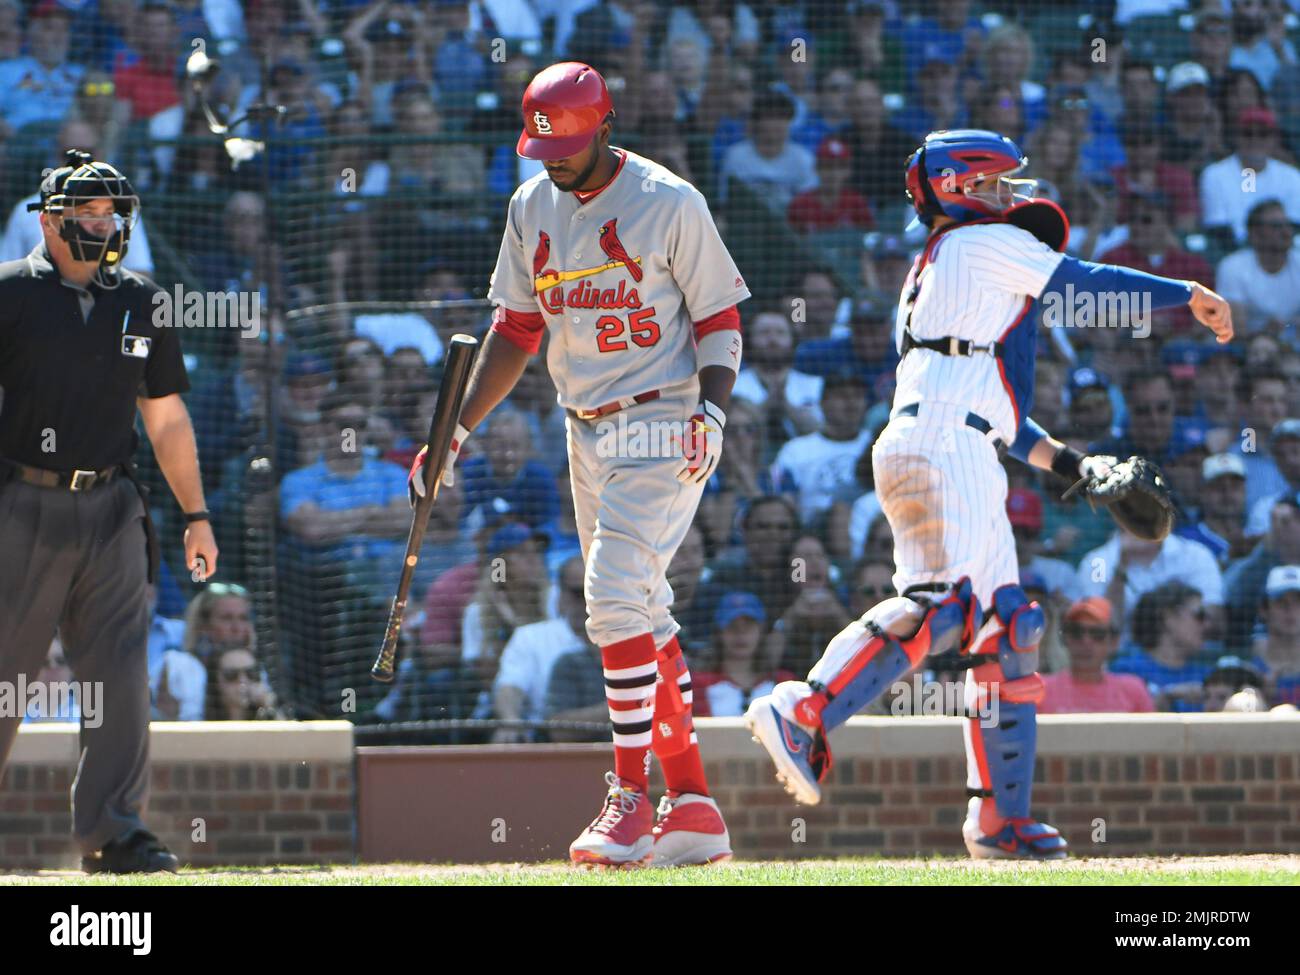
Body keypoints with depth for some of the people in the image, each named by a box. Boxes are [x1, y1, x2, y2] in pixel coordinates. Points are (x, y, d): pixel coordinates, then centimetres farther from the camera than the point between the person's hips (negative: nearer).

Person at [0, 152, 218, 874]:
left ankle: (113, 833, 2)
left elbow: (166, 418, 18)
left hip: (112, 513, 4)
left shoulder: (141, 304, 12)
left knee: (122, 678, -2)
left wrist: (195, 514, 14)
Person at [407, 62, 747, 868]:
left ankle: (633, 800, -16)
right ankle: (694, 805, 14)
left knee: (619, 598, -19)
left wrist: (712, 411, -20)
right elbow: (515, 331, 15)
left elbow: (719, 320, -5)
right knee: (644, 616, 8)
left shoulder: (670, 204, -9)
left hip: (664, 429, -7)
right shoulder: (533, 209, 9)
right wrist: (457, 432, 8)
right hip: (588, 433, 7)